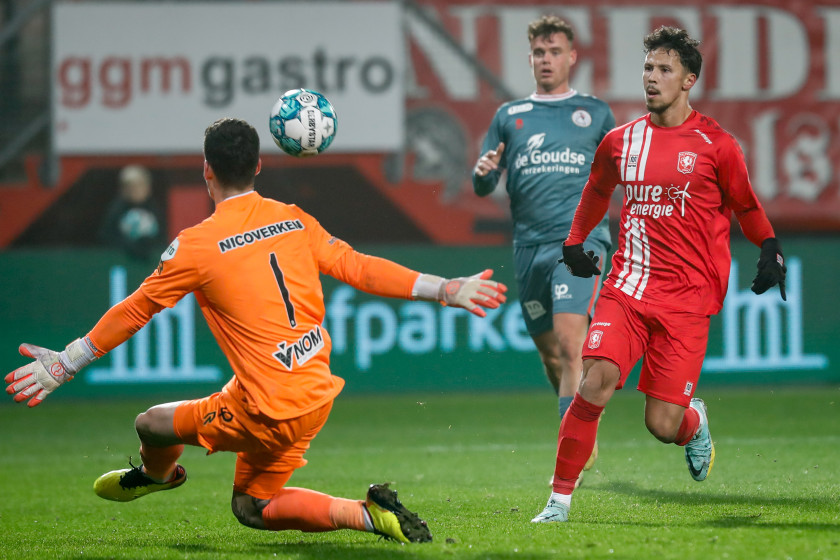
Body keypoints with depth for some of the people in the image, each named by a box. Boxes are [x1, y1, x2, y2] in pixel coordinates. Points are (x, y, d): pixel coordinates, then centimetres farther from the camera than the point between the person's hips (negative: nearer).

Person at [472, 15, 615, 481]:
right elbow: (483, 187, 14)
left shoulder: (595, 113, 12)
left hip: (580, 238, -4)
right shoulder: (509, 116, 17)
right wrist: (484, 172, -7)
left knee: (569, 342, -20)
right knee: (549, 354, 8)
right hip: (529, 246, 4)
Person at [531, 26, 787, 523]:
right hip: (626, 288, 2)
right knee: (595, 383, -20)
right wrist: (575, 242, 22)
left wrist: (770, 252, 1)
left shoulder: (716, 145, -1)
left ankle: (695, 421, 33)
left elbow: (746, 206, 12)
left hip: (686, 299, -2)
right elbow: (597, 192, 28)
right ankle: (560, 498, -10)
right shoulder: (620, 142, 8)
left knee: (663, 425, -5)